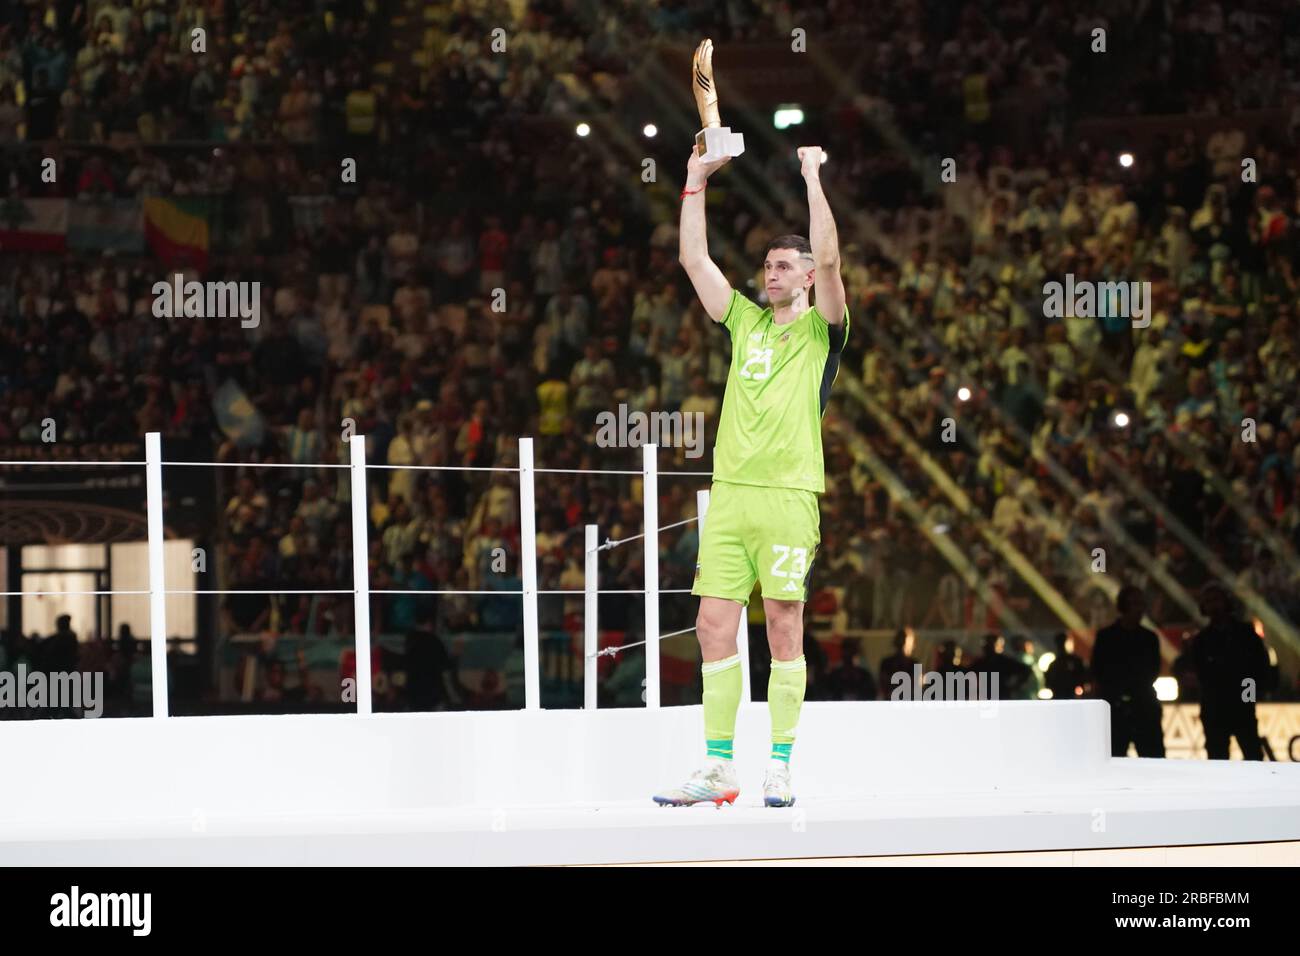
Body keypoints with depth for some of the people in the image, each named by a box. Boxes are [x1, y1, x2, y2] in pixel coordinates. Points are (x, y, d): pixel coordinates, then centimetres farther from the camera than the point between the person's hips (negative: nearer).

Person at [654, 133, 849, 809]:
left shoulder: (820, 329, 5)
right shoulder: (744, 321, 18)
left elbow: (828, 259, -10)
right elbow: (694, 259, 16)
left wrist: (813, 177, -7)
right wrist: (697, 181, 12)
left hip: (788, 494, -5)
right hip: (730, 492, 5)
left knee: (783, 628, -3)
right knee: (714, 626, 1)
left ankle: (780, 768, 1)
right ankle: (717, 769, 4)